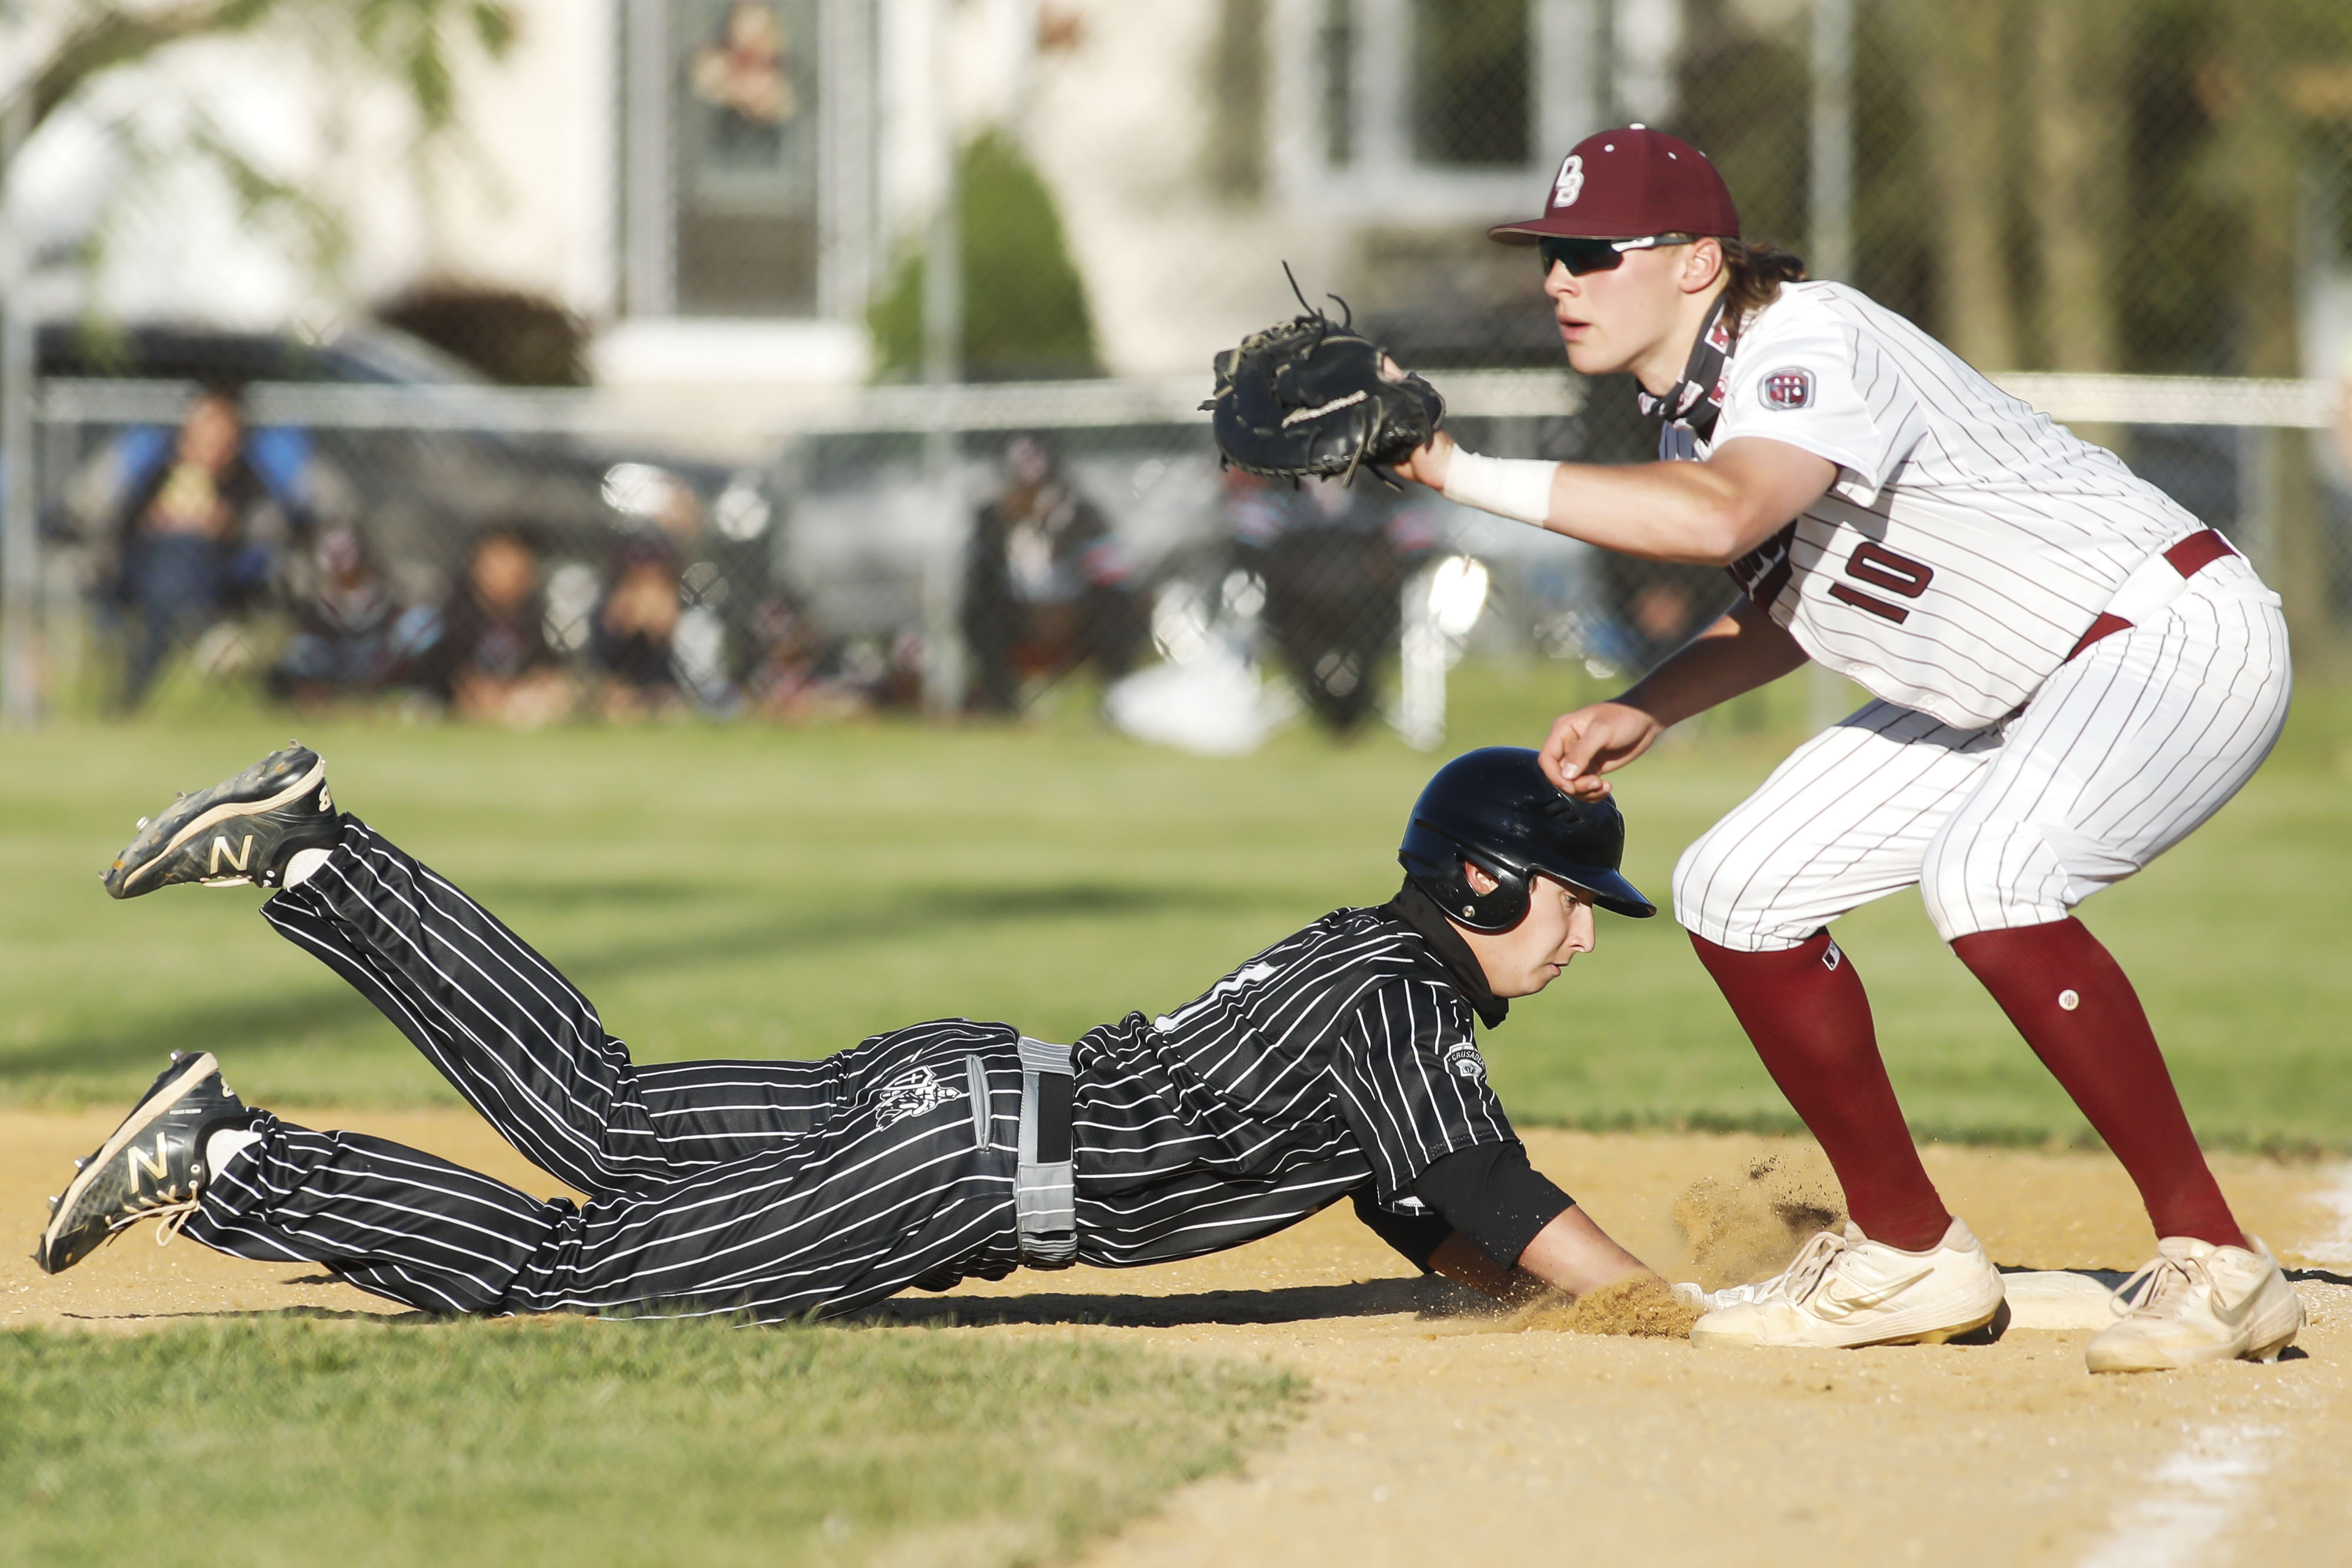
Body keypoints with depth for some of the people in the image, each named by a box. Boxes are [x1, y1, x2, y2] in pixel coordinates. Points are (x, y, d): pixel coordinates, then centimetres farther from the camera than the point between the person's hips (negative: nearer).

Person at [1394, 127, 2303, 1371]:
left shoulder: (1808, 345, -25)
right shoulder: (1689, 406, 4)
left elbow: (1716, 519, -45)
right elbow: (1799, 596, 19)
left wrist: (1463, 474, -43)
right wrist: (1645, 709, 3)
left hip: (2175, 635, -10)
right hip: (2009, 695, 10)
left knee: (1981, 873, -35)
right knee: (1737, 890, 5)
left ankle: (2213, 1263, -24)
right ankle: (1908, 1257, 17)